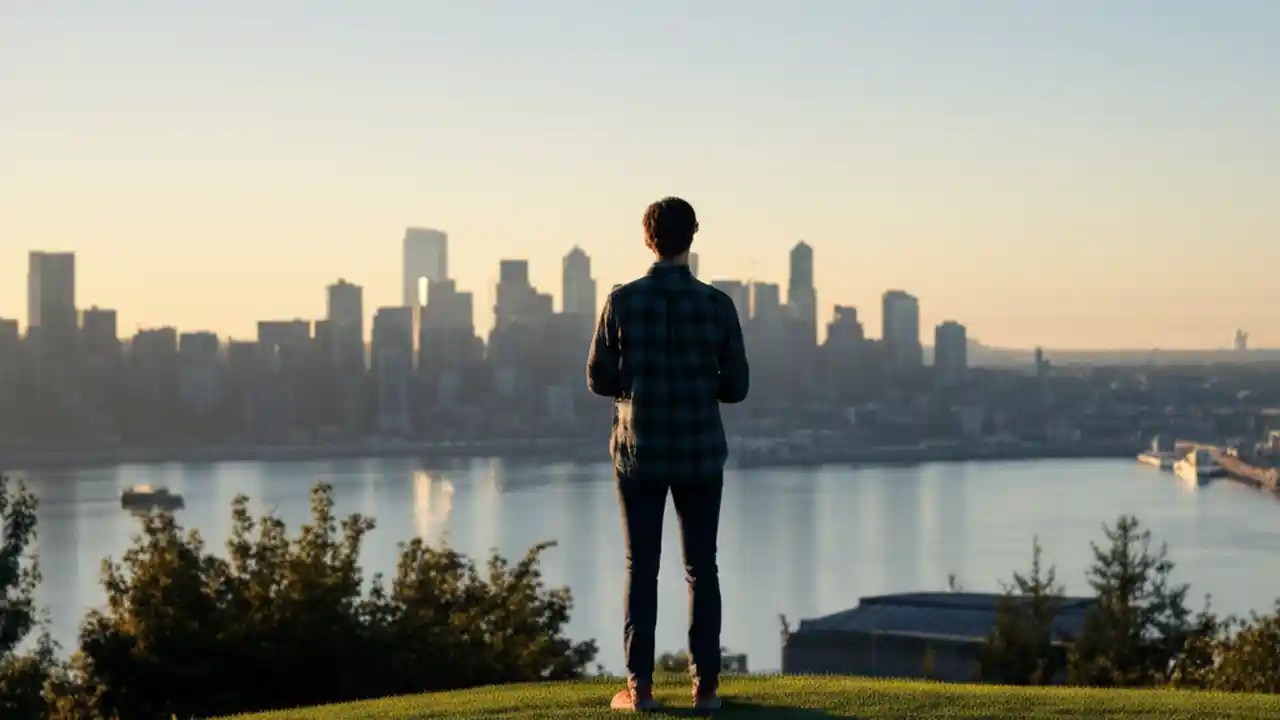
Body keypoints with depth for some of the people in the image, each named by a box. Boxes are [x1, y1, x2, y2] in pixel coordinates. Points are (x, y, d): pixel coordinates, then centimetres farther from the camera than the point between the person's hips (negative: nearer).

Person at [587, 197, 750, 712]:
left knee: (641, 569, 6)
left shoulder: (622, 302, -6)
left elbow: (598, 380, 0)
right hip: (699, 453, 0)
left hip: (638, 451, 0)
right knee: (701, 570, 7)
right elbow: (736, 387, -1)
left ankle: (640, 686, 3)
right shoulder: (717, 305, -6)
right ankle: (705, 685, 5)